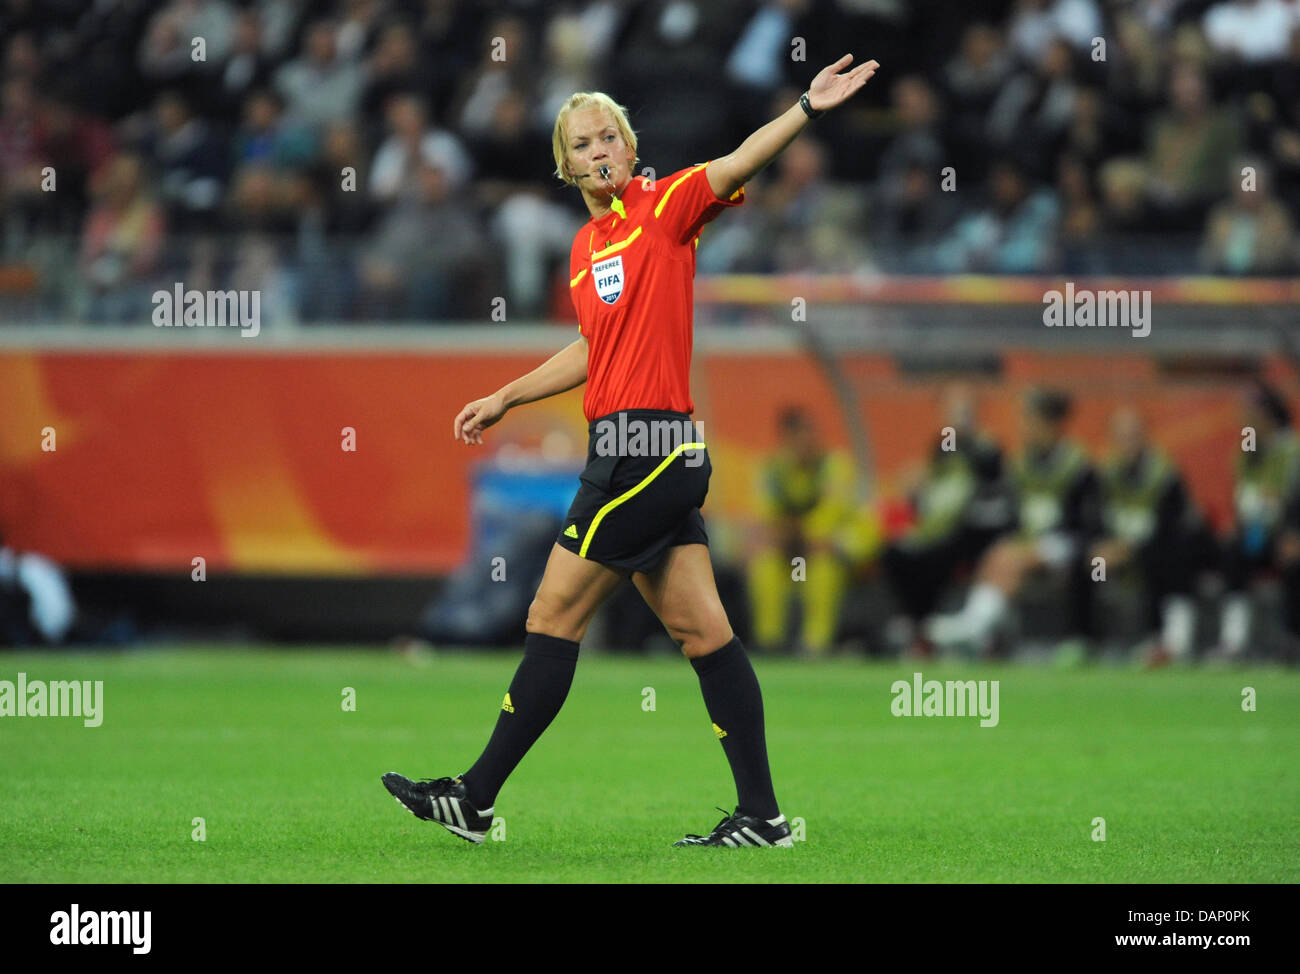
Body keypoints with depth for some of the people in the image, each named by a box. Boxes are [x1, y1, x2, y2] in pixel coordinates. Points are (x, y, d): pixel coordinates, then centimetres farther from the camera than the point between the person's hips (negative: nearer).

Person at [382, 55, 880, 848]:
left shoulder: (665, 205, -4)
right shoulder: (586, 246, 18)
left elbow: (739, 165, -19)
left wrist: (805, 110, -34)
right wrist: (503, 400, 33)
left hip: (652, 446, -8)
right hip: (632, 448, 8)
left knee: (555, 616, -3)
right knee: (700, 629, 5)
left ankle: (477, 799, 2)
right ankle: (762, 814, 5)